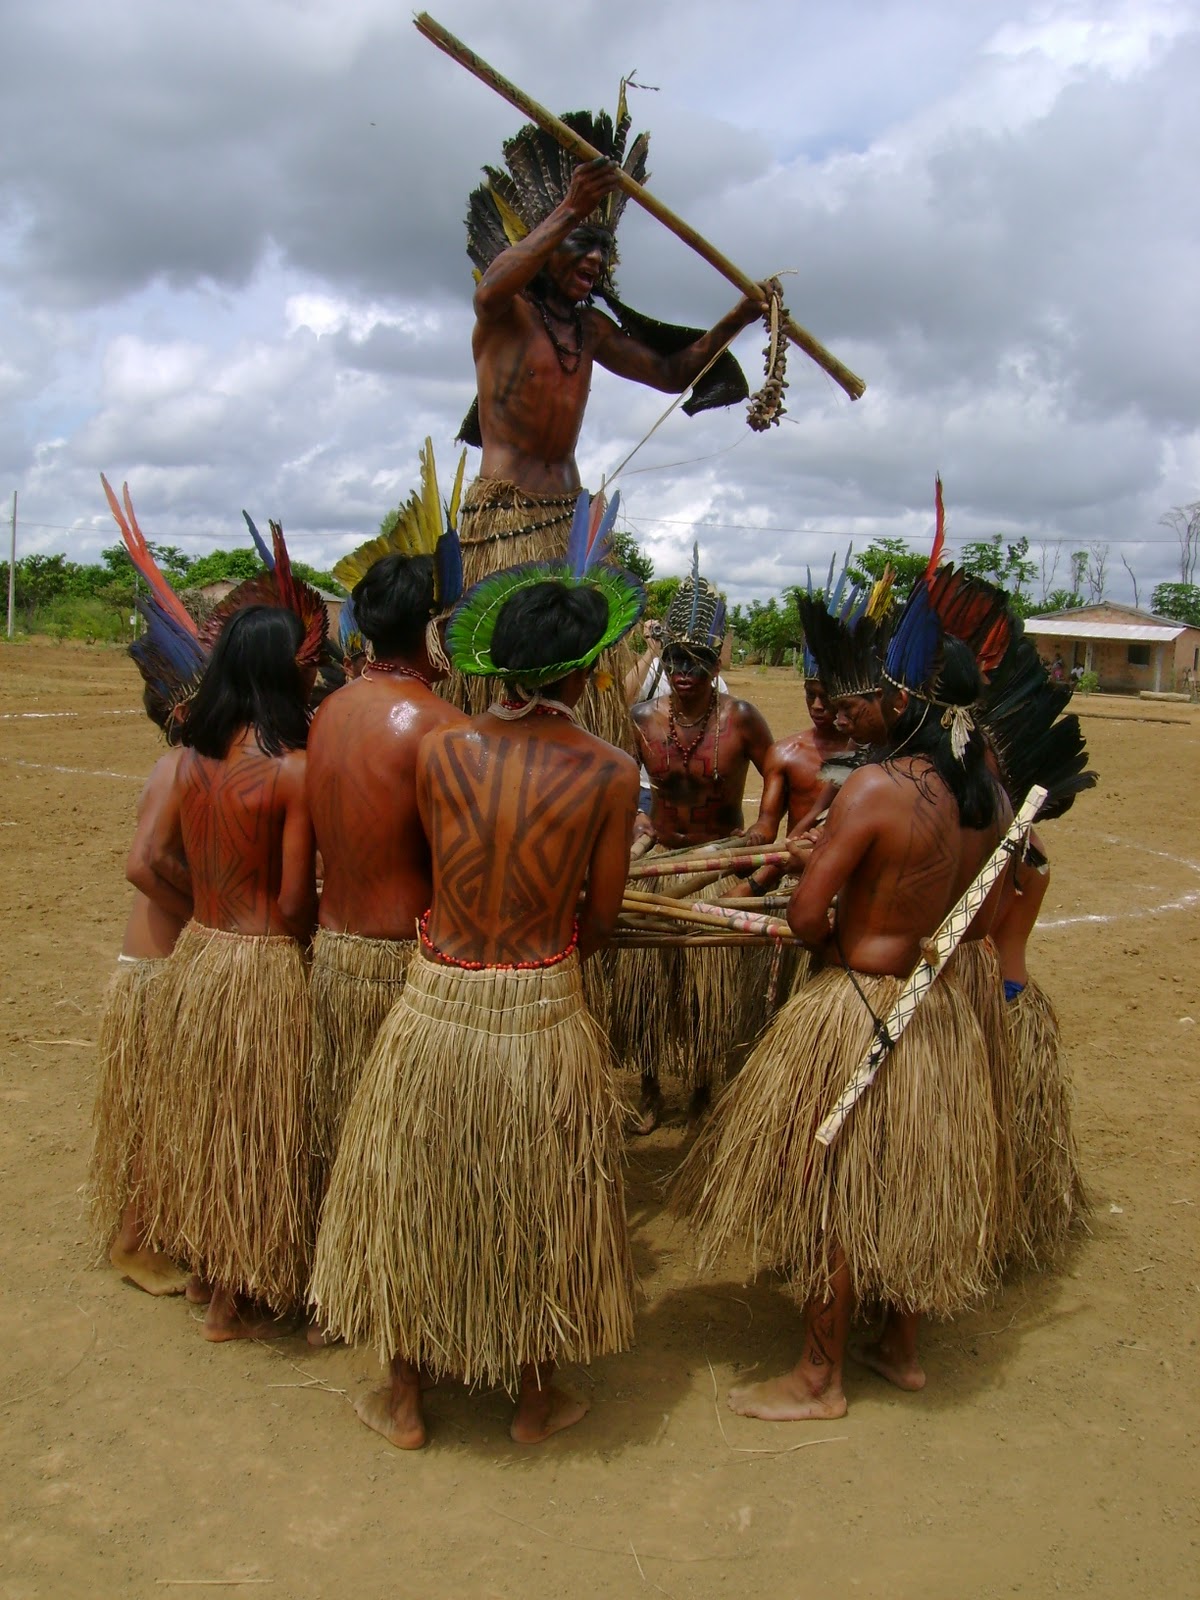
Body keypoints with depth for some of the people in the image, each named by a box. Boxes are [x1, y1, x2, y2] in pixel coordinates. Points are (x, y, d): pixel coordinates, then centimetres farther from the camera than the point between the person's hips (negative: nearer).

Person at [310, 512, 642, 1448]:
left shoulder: (440, 754, -7)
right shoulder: (611, 775, -11)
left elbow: (442, 870, 4)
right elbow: (601, 917, -3)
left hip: (439, 1007, 1)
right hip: (544, 1013, -1)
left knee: (418, 1197, 19)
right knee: (536, 1207, 18)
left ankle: (405, 1402, 36)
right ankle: (536, 1400, 37)